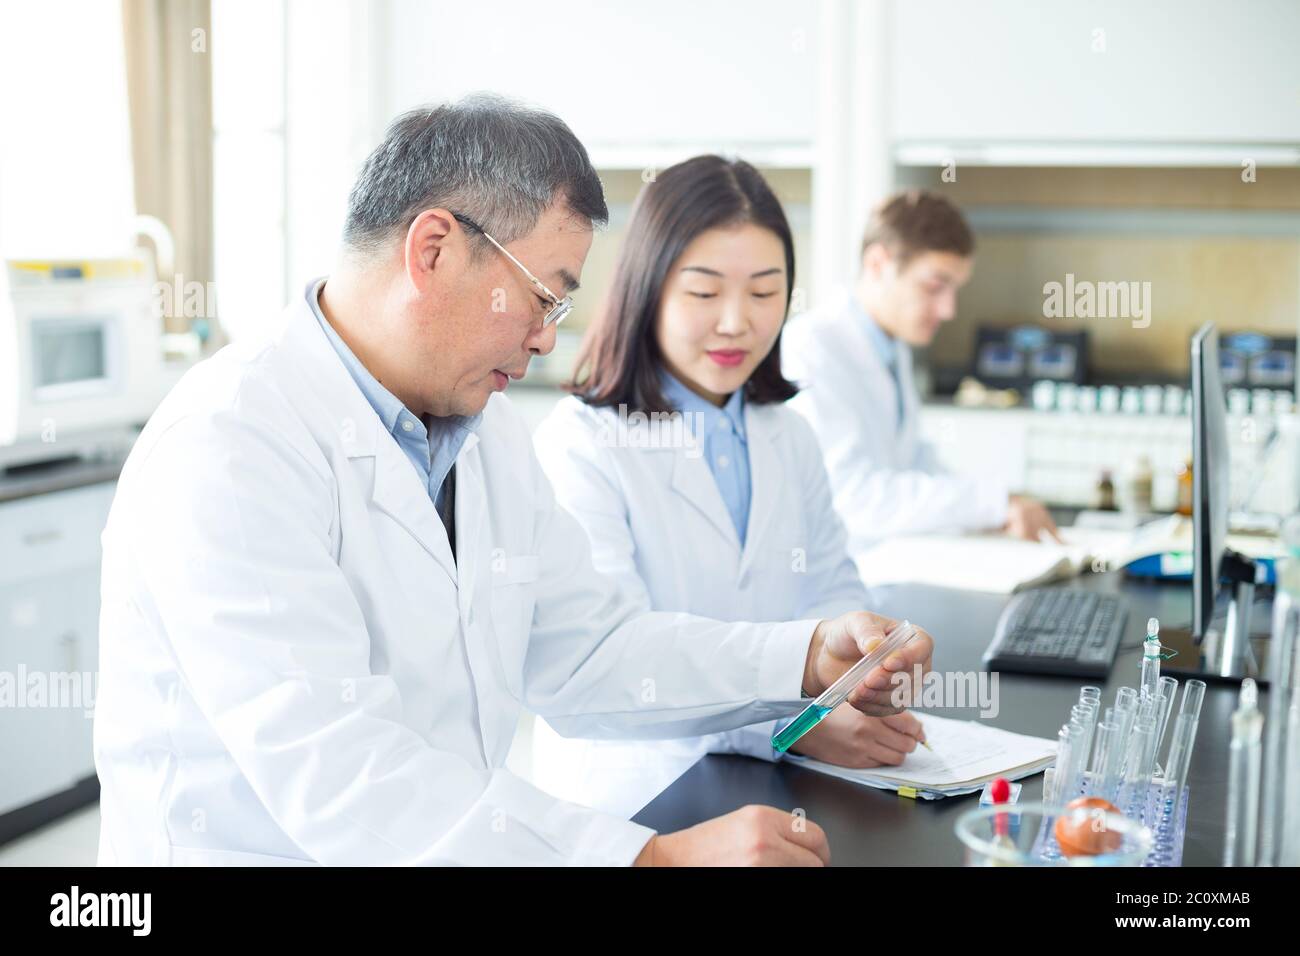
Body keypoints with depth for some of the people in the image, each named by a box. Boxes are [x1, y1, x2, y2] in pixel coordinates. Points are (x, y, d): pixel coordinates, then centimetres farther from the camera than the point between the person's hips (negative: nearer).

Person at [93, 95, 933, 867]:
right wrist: (651, 856, -31)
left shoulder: (489, 430, 9)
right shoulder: (227, 448, -17)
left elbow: (579, 651, 14)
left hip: (464, 844, 7)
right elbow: (325, 768, -26)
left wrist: (809, 660, 2)